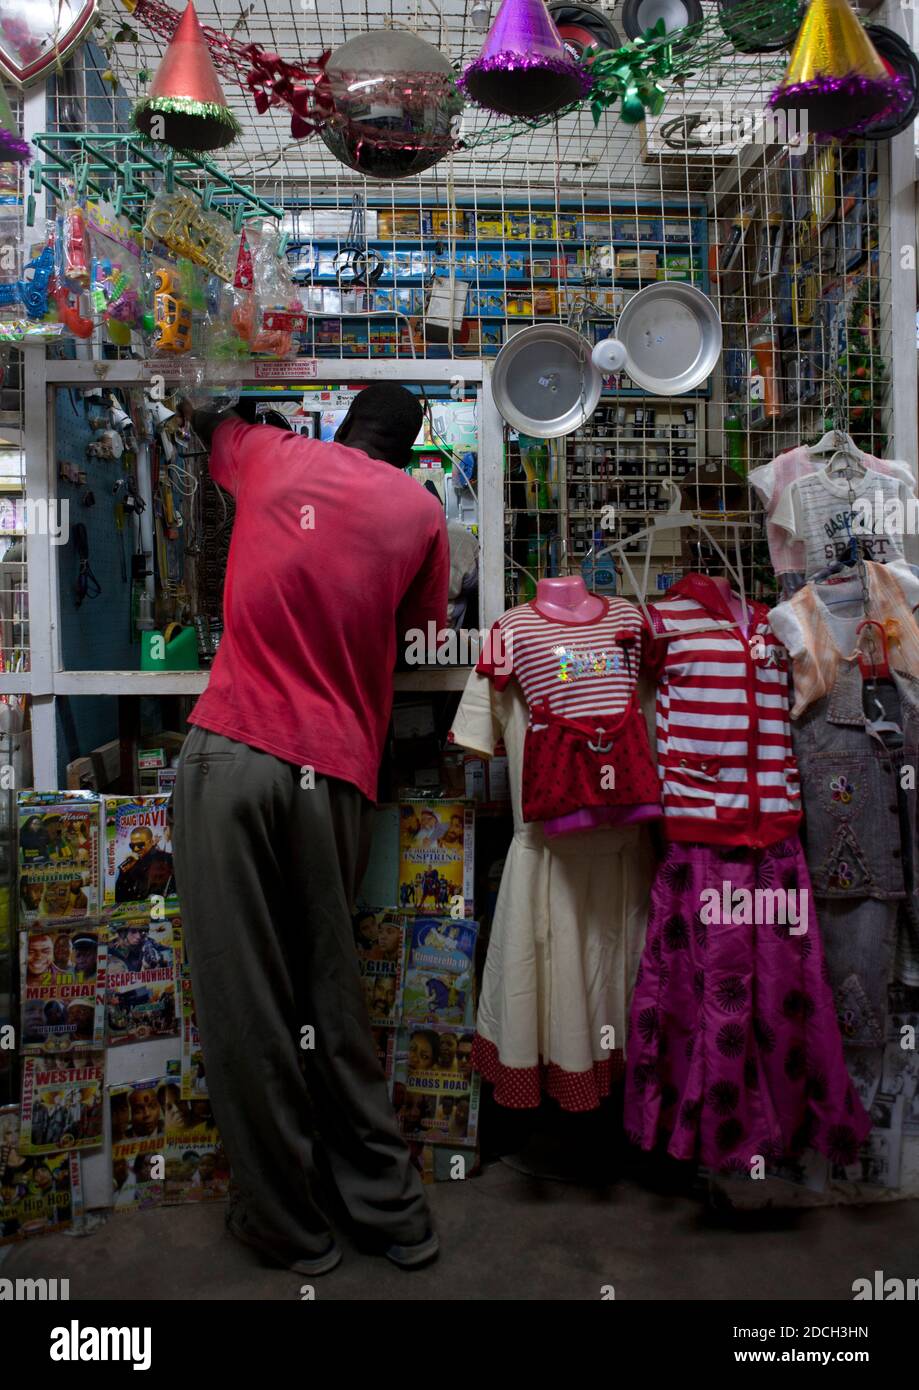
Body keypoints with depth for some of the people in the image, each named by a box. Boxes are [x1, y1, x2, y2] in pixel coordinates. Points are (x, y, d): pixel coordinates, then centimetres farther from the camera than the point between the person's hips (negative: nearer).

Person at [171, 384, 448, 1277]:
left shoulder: (272, 456, 13)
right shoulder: (419, 509, 11)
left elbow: (202, 418, 35)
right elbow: (420, 640, 18)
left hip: (230, 751, -1)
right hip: (334, 773, 2)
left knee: (244, 998, 7)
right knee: (332, 993, 15)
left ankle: (289, 1225, 20)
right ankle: (392, 1210, 27)